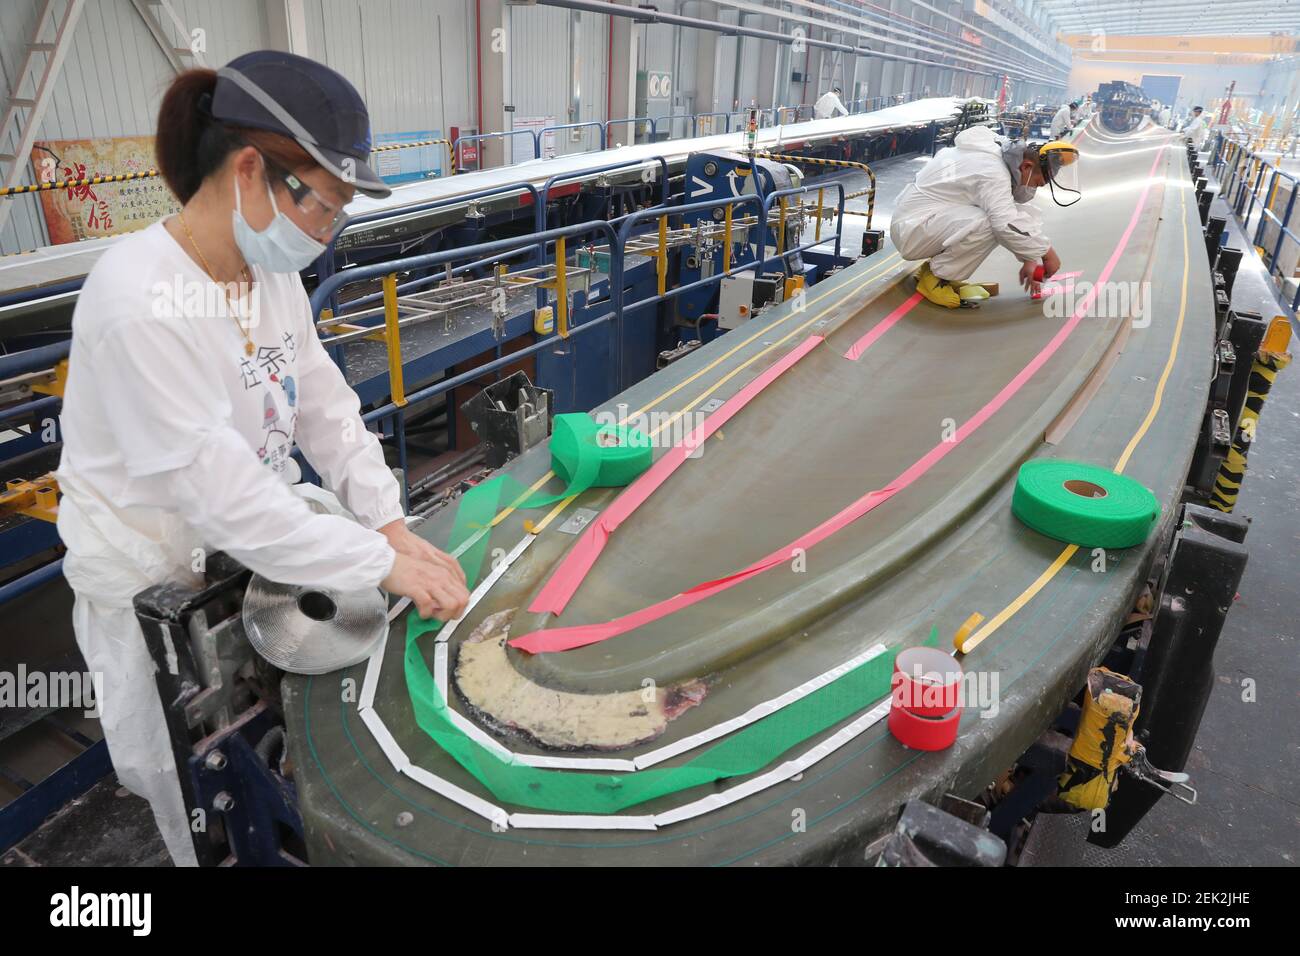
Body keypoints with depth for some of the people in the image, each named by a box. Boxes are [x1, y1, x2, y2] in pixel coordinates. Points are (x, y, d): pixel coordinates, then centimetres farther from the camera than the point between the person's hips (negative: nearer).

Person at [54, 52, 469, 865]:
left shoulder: (275, 271, -5)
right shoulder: (139, 301, -30)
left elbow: (328, 410, -3)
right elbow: (216, 491, -31)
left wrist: (394, 528, -14)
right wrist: (382, 563, -28)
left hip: (259, 550, 7)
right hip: (155, 588, -6)